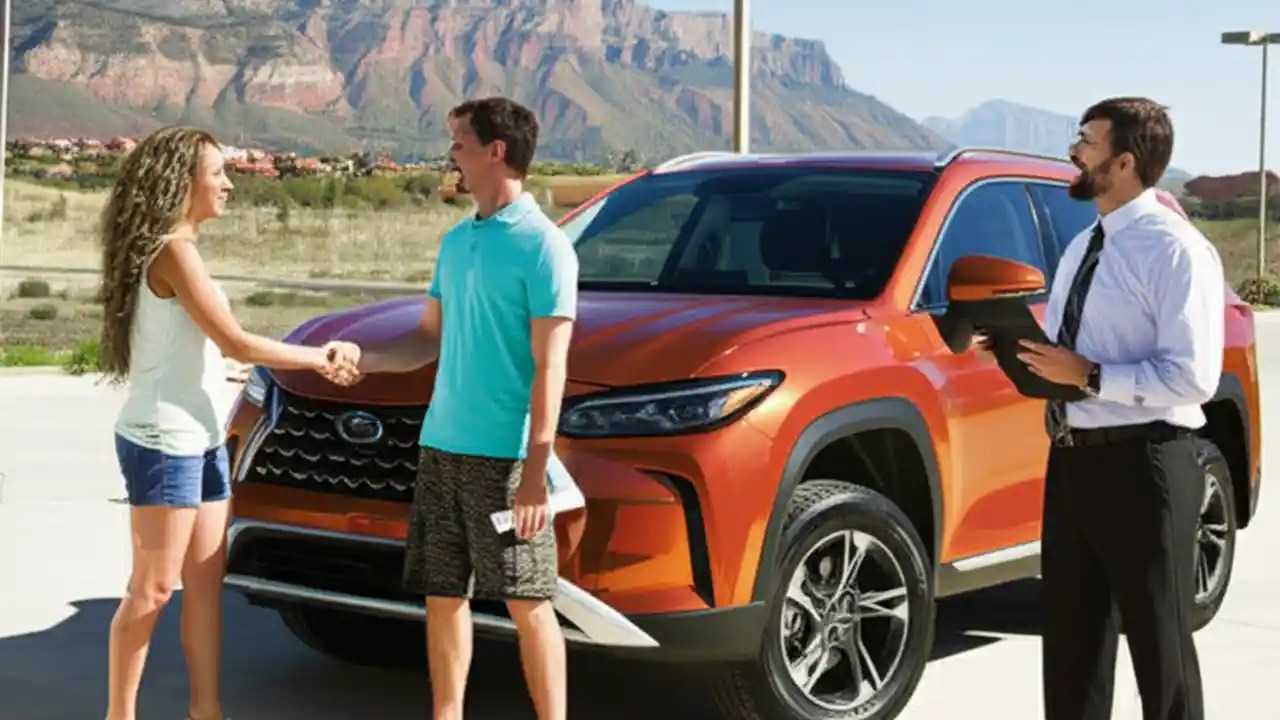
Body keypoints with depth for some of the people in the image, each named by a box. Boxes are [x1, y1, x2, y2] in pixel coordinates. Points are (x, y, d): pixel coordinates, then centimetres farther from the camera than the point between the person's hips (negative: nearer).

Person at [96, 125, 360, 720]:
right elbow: (235, 344, -17)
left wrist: (319, 356, 1)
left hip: (201, 439, 9)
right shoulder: (173, 250, -15)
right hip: (163, 441, -9)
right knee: (155, 587, -3)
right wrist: (320, 358, -7)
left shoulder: (178, 249, 14)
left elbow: (215, 347, 8)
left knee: (205, 580, 10)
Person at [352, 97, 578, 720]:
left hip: (506, 455, -7)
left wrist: (535, 472, -18)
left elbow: (549, 369, -14)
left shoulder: (543, 246, -11)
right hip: (442, 447, 7)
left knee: (528, 602, 0)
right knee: (442, 597, 12)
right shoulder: (456, 240, 12)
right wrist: (364, 359, 1)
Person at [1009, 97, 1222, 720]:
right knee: (1071, 637, 17)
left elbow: (1193, 378, -20)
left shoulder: (1174, 249, -13)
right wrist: (1030, 354, 2)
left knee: (1159, 642, 4)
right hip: (1072, 461, 9)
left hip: (1140, 464, -8)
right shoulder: (1082, 247, 14)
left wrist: (1089, 376, -22)